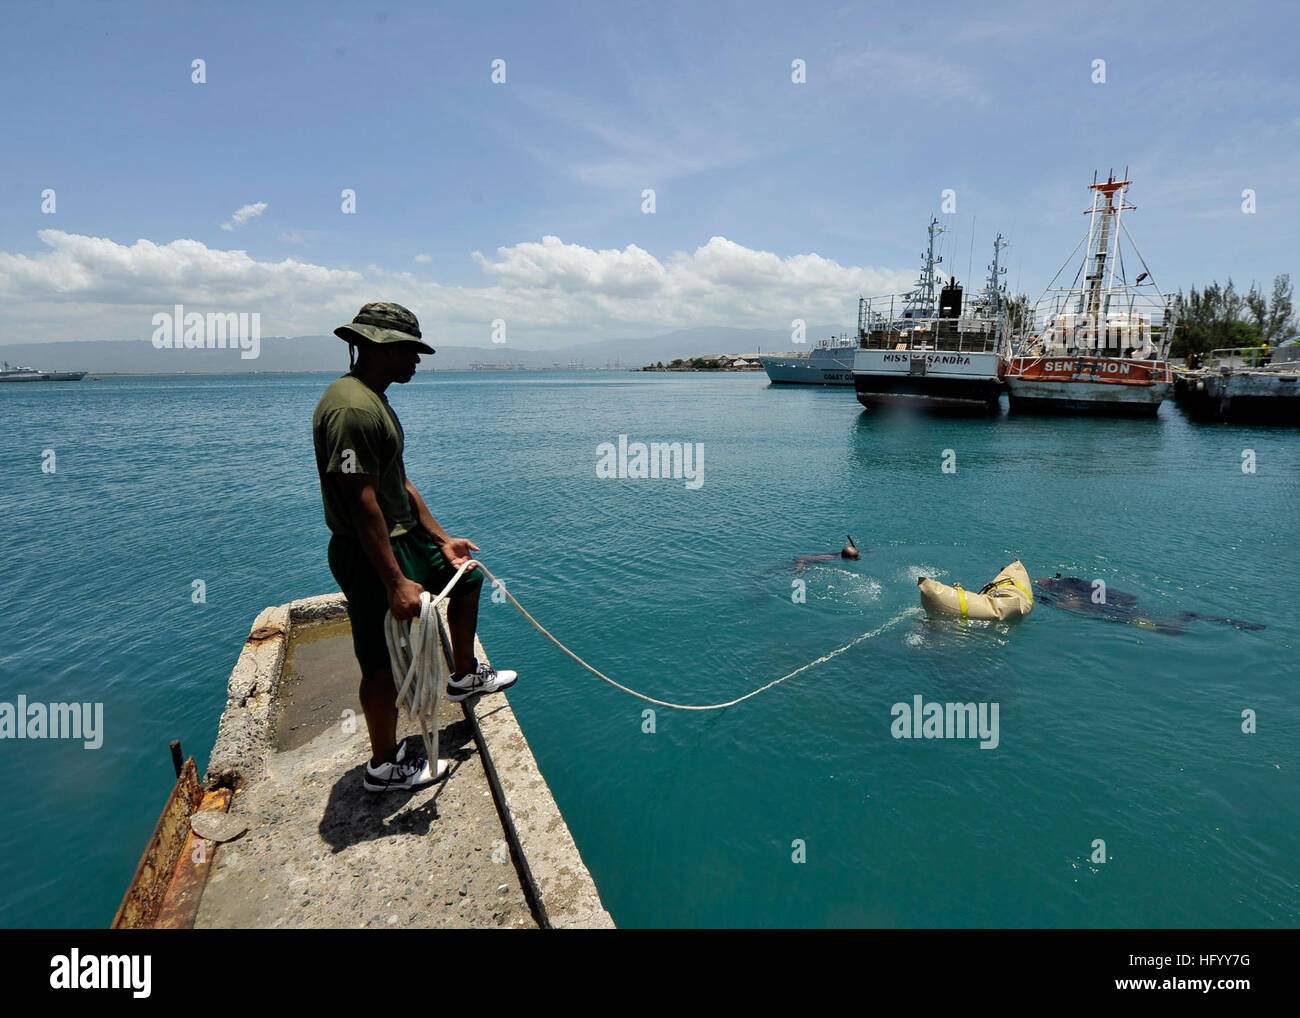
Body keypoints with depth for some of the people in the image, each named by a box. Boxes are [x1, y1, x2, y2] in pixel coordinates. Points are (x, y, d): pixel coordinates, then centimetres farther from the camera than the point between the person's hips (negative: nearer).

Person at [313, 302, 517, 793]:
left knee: (467, 578, 24)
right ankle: (384, 765, 22)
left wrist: (442, 539, 13)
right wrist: (395, 582, -28)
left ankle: (464, 676, 39)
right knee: (384, 663, 2)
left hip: (403, 537, 11)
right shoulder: (352, 408, -23)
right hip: (370, 555, -11)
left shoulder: (374, 401, 12)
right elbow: (363, 504, -28)